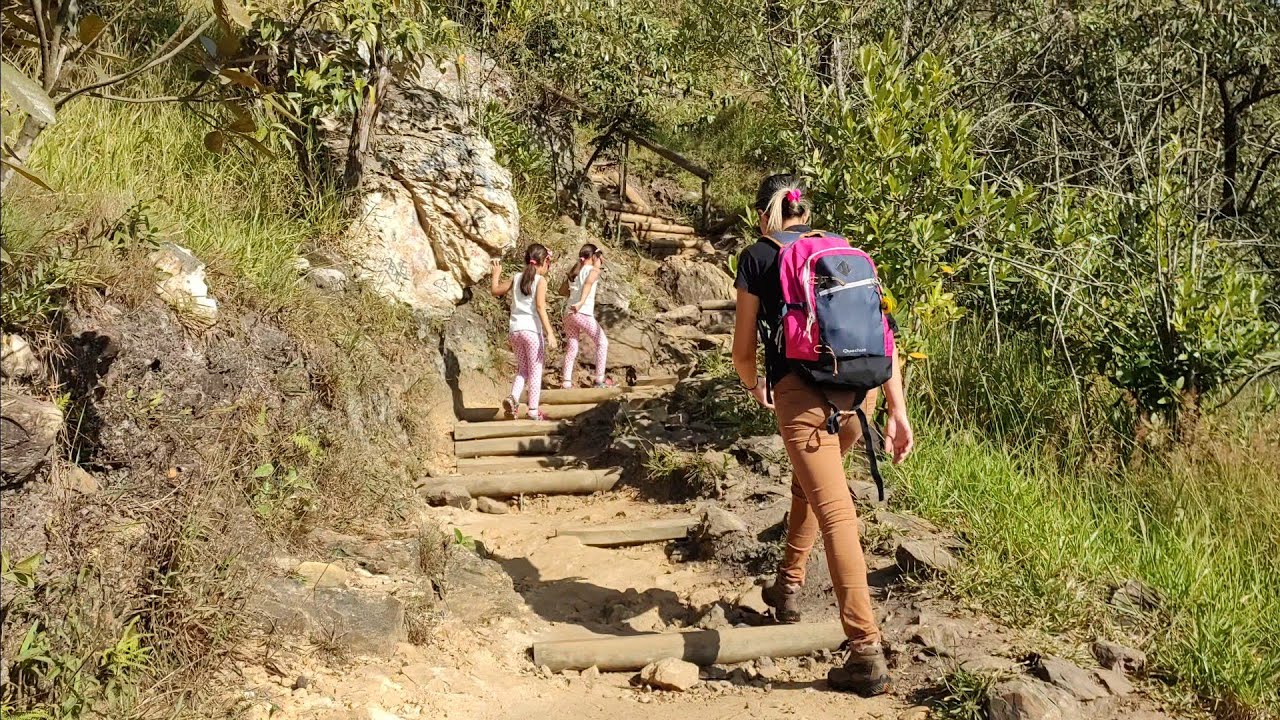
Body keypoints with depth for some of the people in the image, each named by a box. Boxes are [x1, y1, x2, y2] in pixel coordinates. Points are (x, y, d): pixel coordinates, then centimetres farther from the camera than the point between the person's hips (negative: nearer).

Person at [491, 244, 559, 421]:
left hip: (515, 329, 5)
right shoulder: (540, 280, -5)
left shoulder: (516, 279, 10)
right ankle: (533, 410, 5)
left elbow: (495, 290, 20)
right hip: (532, 330, -5)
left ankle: (513, 397, -7)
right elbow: (540, 307, -14)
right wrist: (549, 333, -17)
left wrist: (496, 272, 35)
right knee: (535, 370, 5)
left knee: (522, 369, 17)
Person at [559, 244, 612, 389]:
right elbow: (588, 283, -23)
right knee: (602, 343, 8)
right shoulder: (593, 270, -2)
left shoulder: (573, 272, 17)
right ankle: (599, 380, 4)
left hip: (569, 313, 6)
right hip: (583, 314, -6)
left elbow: (562, 290, 21)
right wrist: (581, 302, -36)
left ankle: (567, 382, 7)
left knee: (571, 348, 12)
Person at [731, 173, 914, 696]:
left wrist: (753, 385, 34)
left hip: (801, 390, -5)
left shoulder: (759, 256, 11)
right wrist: (897, 410, 11)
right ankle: (787, 588, 43)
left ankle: (866, 652, -17)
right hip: (858, 387, 5)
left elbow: (743, 349, 12)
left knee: (835, 513, -11)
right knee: (810, 482, 29)